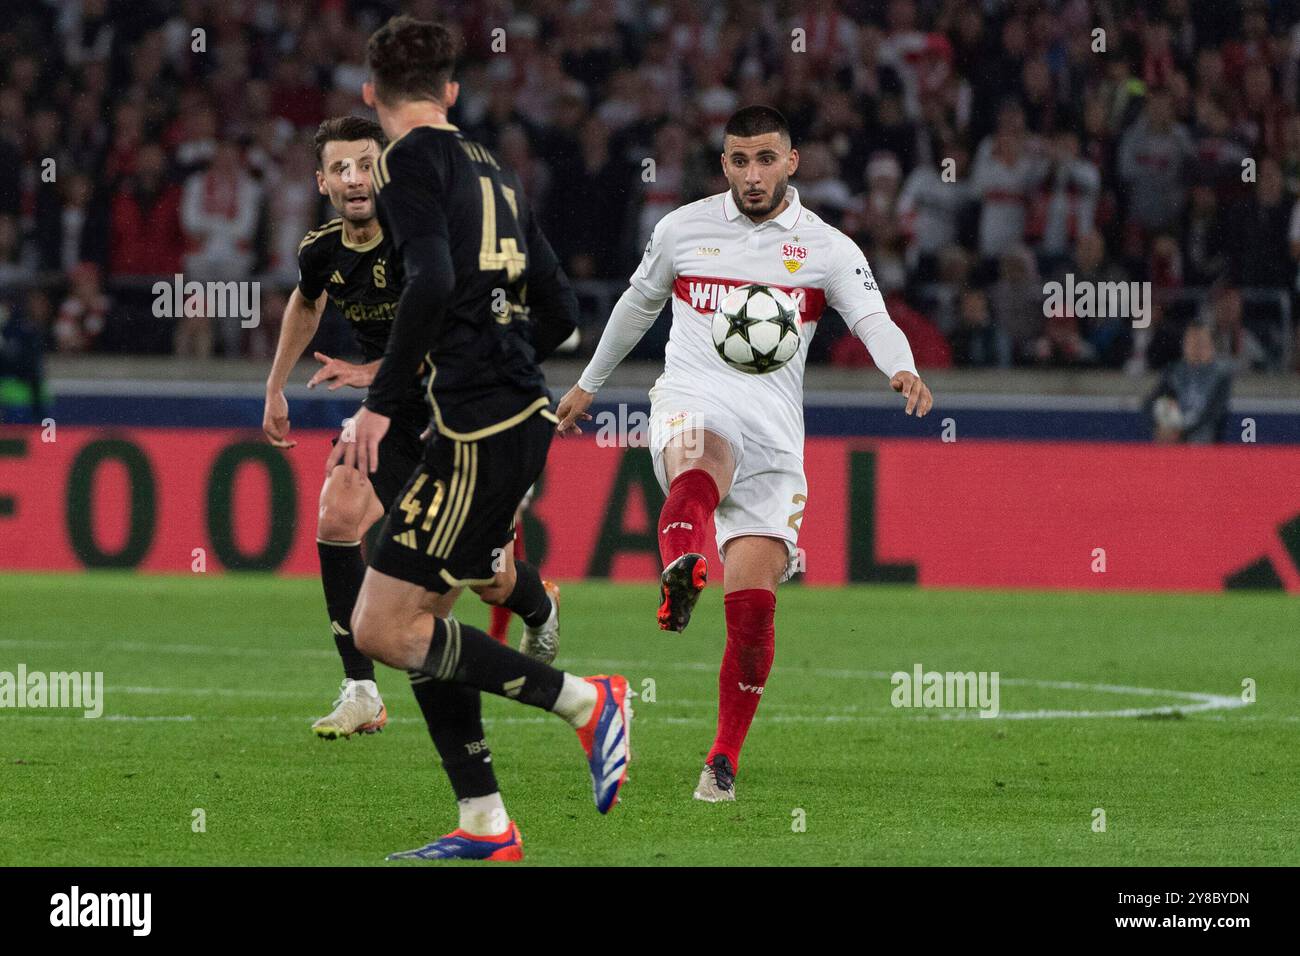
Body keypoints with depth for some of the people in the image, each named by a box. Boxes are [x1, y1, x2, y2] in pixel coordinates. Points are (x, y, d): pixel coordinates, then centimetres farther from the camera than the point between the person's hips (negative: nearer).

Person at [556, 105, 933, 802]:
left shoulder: (827, 248, 6)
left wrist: (902, 369, -30)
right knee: (700, 467, -40)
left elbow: (874, 320, -8)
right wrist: (589, 383, 37)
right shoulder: (683, 229, 11)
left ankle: (723, 761, 7)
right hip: (692, 402, 0)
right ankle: (680, 573, -73)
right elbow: (639, 302, 28)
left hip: (773, 430, 1)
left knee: (753, 606, -8)